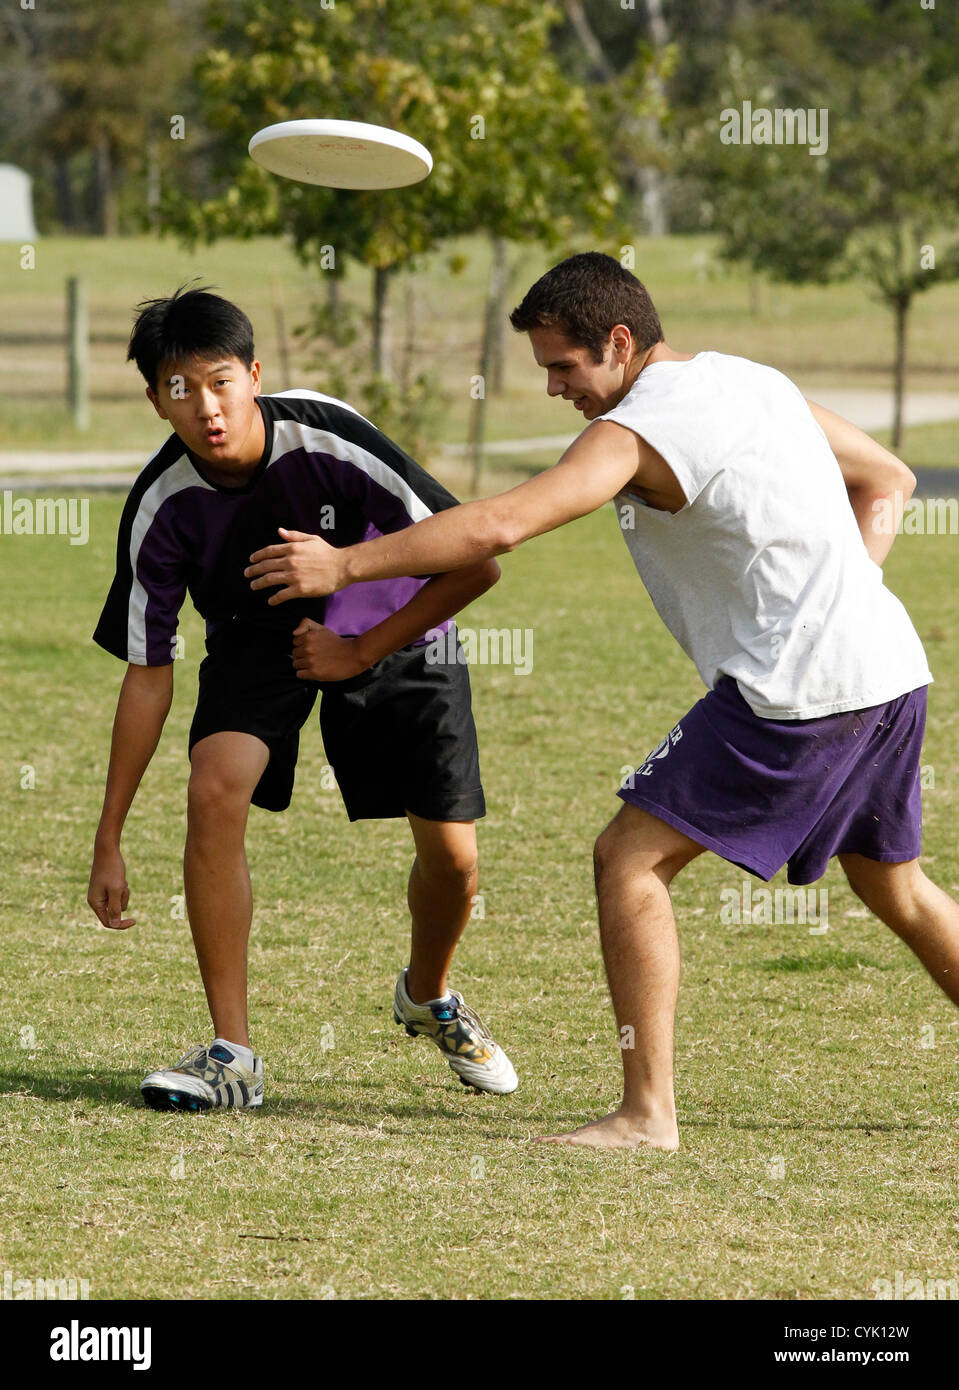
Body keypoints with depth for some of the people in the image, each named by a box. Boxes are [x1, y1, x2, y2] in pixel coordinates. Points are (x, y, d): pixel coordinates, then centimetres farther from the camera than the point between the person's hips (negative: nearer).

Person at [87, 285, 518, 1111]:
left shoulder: (329, 440, -34)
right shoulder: (161, 507, -25)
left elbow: (475, 562, -27)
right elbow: (148, 675, -14)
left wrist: (361, 652, -20)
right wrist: (109, 842, -14)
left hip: (389, 628, -1)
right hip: (258, 635, 1)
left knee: (453, 856, -5)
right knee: (215, 791, -26)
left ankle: (429, 998, 32)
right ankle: (232, 1057, -18)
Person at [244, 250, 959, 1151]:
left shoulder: (636, 430, -12)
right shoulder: (755, 382, 15)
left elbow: (499, 525, -21)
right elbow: (886, 479, 24)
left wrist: (344, 565, -15)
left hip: (799, 688, -9)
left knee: (630, 858, -5)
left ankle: (648, 1114, -9)